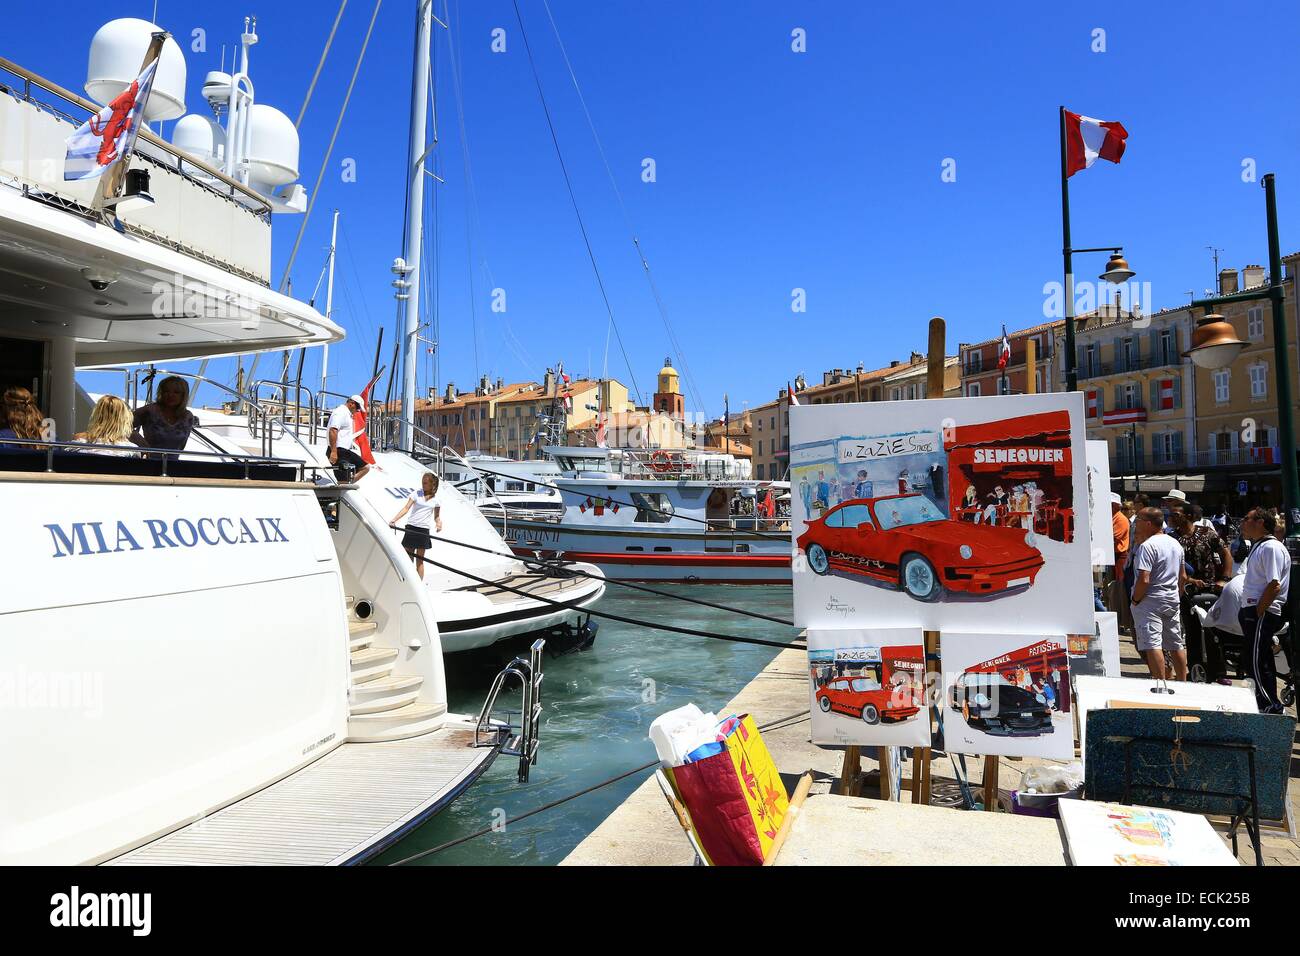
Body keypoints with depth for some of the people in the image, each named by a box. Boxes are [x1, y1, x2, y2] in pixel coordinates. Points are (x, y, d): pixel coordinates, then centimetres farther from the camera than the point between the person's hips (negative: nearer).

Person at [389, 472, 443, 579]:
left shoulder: (436, 499, 4)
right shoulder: (417, 494, 2)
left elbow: (436, 516, 11)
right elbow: (406, 508, -5)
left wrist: (439, 523, -12)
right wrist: (394, 520, -16)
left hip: (423, 530, -1)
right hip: (411, 528, 1)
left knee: (419, 560, 3)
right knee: (408, 558, 5)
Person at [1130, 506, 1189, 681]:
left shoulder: (1147, 546, -18)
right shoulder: (1176, 544, 11)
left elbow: (1144, 580, -24)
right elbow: (1183, 577, 17)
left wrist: (1135, 600, -12)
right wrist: (1176, 596, 24)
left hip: (1150, 601, -9)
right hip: (1172, 601, 9)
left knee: (1152, 645, -9)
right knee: (1176, 644, 17)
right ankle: (1183, 682, 27)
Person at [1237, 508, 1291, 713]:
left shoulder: (1272, 548, -14)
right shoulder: (1259, 547, 18)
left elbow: (1274, 586, -22)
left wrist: (1258, 611, -19)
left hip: (1263, 613, -10)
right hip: (1254, 612, 10)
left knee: (1255, 663, -8)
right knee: (1263, 662, 15)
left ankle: (1269, 707, -1)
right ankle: (1272, 706, 23)